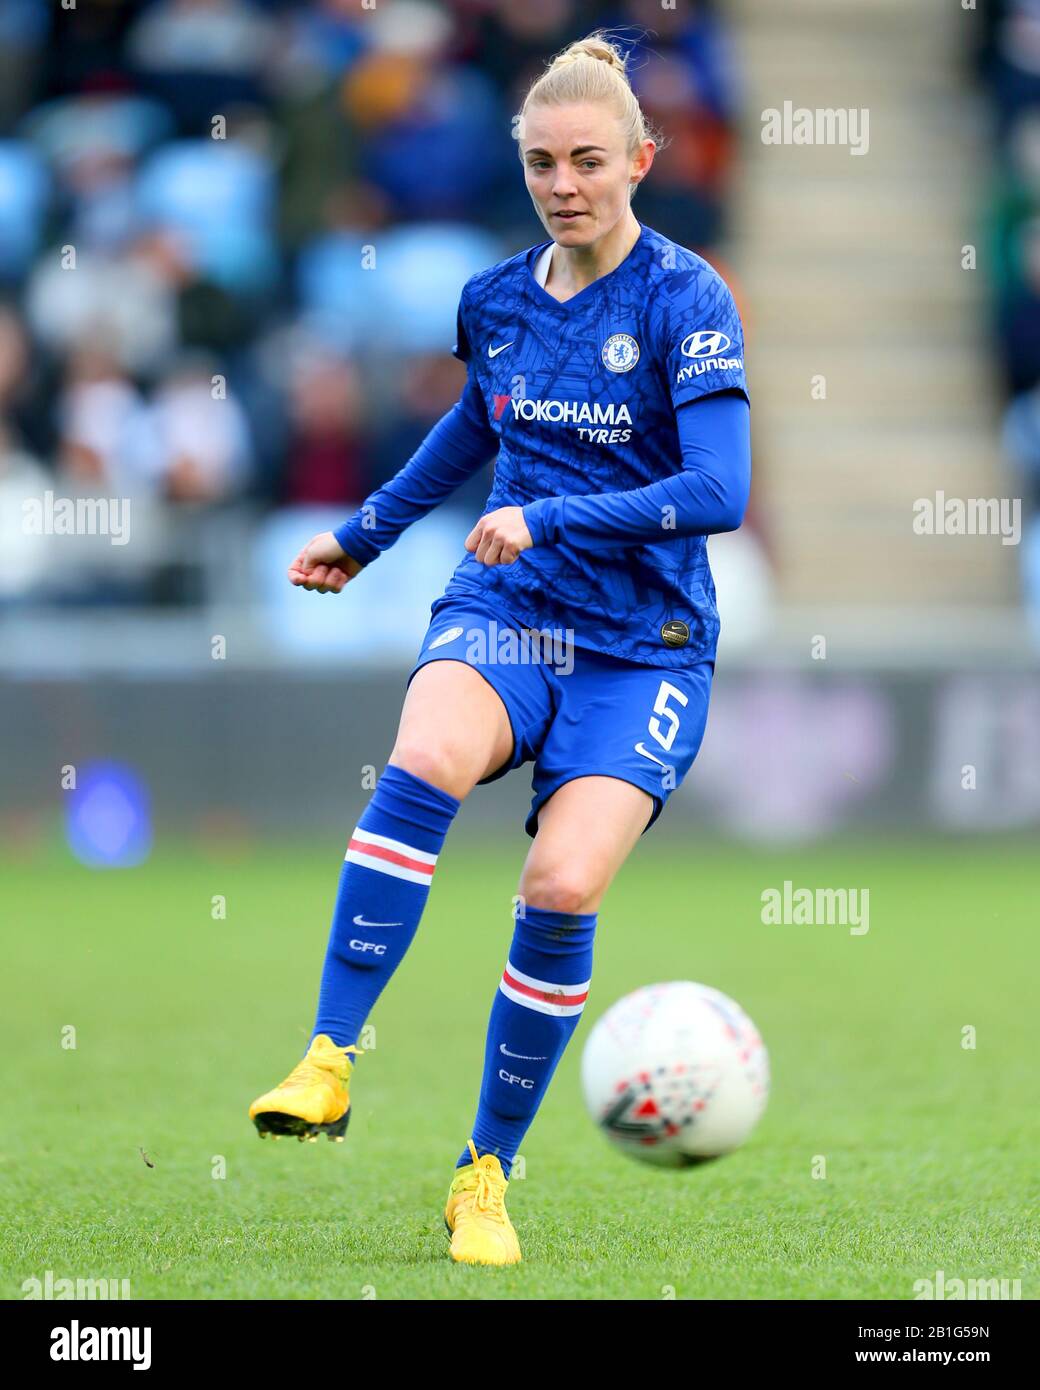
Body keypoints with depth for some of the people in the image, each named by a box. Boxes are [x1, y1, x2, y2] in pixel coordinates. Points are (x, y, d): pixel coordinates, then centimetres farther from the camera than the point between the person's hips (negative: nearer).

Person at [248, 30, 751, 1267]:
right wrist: (364, 534, 39)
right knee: (423, 767, -32)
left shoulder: (686, 299, -9)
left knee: (563, 887, -21)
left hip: (643, 646, -3)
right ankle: (328, 1063, -30)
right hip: (504, 610, 3)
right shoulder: (498, 299, 7)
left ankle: (487, 1175, -3)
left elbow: (719, 491, -19)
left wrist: (550, 519, -26)